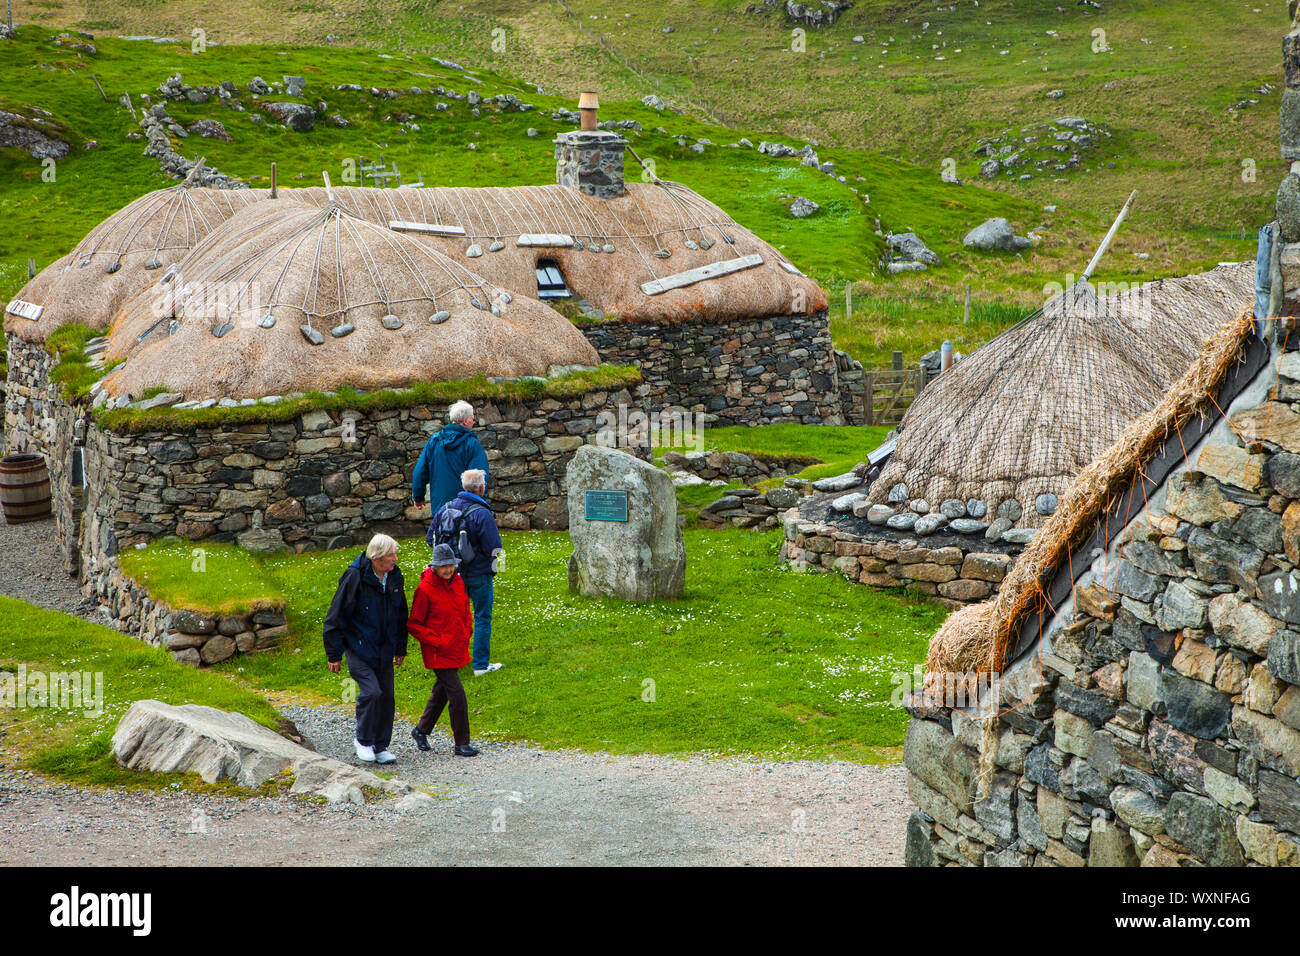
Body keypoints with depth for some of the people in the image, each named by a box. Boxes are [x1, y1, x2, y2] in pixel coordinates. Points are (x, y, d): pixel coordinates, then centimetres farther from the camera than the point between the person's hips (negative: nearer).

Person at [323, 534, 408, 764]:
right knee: (371, 692, -18)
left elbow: (401, 616, 17)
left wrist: (400, 649, 20)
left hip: (383, 650, 6)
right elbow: (336, 617, -11)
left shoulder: (394, 578, 3)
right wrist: (334, 654, -9)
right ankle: (363, 740, 3)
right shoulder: (355, 578, -16)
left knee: (386, 696, 4)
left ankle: (380, 747, 18)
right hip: (358, 648, -6)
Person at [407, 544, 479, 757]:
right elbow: (413, 625, -9)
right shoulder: (425, 590, -14)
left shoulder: (458, 583, 6)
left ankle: (421, 731, 37)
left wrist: (467, 631, 9)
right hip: (438, 654, -7)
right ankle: (461, 744, -3)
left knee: (442, 692, 18)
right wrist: (435, 641, -15)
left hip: (457, 650, 7)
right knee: (457, 694, -11)